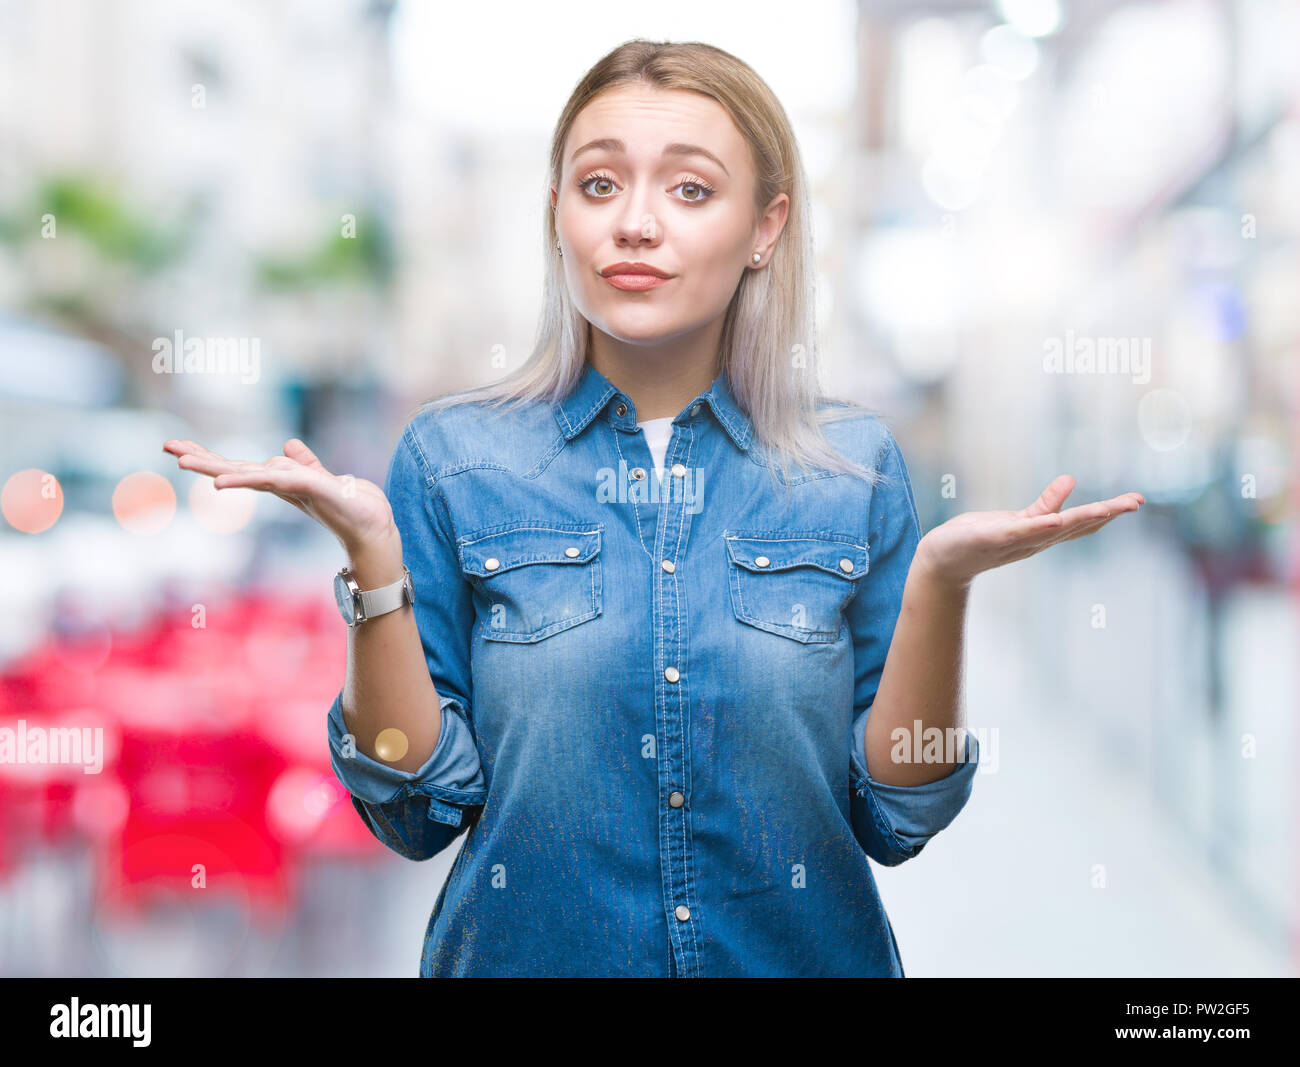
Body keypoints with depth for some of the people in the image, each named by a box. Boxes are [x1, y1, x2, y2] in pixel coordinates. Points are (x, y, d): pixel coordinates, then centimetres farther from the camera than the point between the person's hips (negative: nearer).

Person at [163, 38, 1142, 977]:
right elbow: (420, 811, -8)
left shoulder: (857, 465, -4)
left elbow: (896, 817, -5)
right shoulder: (453, 457, -6)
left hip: (802, 952, 1)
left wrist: (941, 581, -19)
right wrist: (372, 550, -19)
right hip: (528, 953, -1)